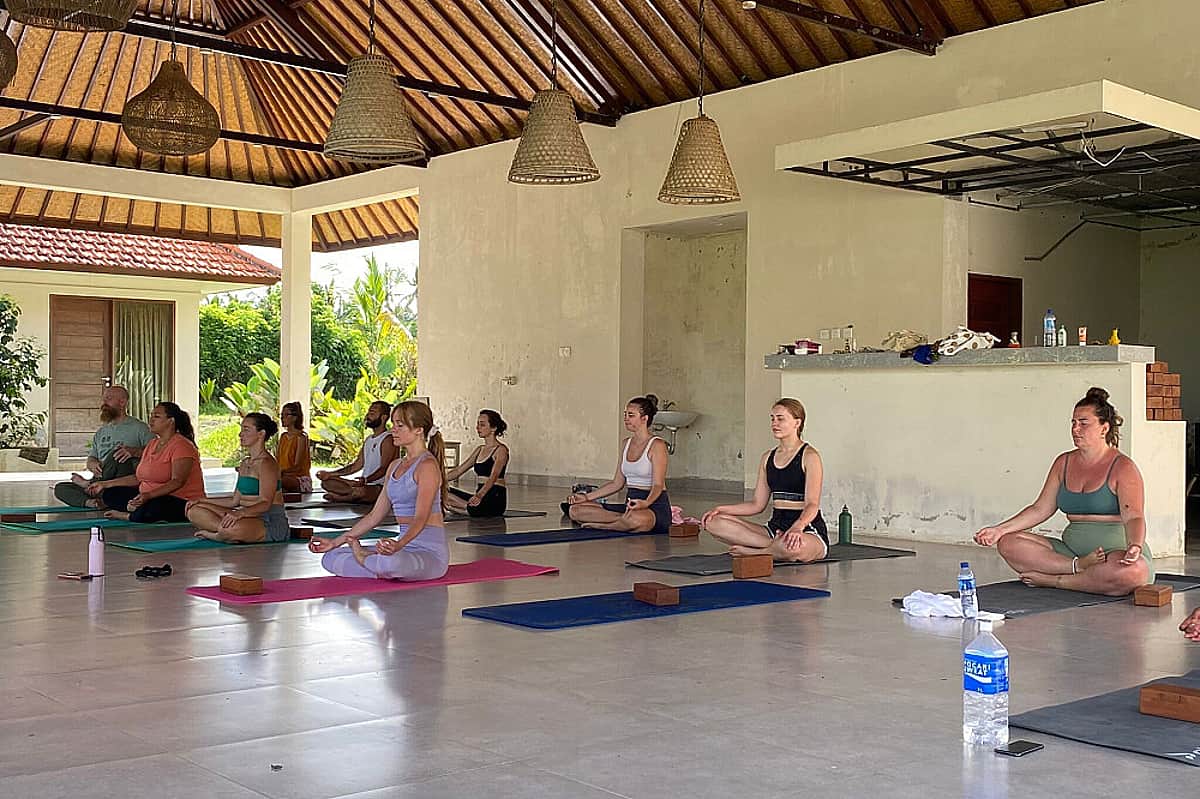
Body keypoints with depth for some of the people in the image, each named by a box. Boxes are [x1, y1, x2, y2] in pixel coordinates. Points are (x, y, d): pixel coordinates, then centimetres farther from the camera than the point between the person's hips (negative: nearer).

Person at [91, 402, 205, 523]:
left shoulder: (181, 445, -13)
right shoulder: (152, 444, 17)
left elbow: (177, 482, -24)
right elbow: (138, 478, 19)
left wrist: (149, 495, -37)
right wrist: (105, 484, 18)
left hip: (181, 502, -9)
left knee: (150, 508, -39)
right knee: (110, 494, 5)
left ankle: (125, 515, -9)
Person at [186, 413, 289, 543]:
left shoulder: (267, 463, -13)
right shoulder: (245, 464, 16)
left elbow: (265, 504, -23)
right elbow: (235, 501, 19)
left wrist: (241, 513, -41)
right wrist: (201, 501, 16)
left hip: (271, 523, -9)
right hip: (247, 517, 9)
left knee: (233, 528, -40)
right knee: (194, 510, 3)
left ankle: (212, 534, -9)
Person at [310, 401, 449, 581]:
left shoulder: (427, 465, -12)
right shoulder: (395, 466, 15)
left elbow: (421, 518, -24)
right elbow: (375, 516, 16)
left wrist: (398, 545, -43)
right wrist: (336, 542, 12)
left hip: (429, 551, -8)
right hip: (405, 545, 8)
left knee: (391, 562, -40)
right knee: (331, 558, 1)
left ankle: (363, 558, -8)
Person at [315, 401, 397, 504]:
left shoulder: (388, 440, -9)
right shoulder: (369, 439, 21)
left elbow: (384, 468, -20)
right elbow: (358, 465, 19)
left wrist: (365, 480, -37)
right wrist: (330, 474, 11)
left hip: (380, 487, -9)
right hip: (364, 484, 9)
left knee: (361, 490, -41)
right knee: (327, 482, 2)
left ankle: (337, 497, -16)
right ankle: (354, 494, -17)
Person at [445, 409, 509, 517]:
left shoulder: (501, 450, -10)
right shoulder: (480, 449, 16)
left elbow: (493, 477, -25)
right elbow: (459, 470, 17)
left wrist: (479, 496, -41)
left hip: (495, 498, -7)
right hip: (480, 496, 7)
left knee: (473, 508, -37)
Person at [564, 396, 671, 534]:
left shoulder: (656, 445, -9)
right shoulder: (627, 443, 14)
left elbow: (658, 485, -17)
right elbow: (617, 483, 16)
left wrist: (645, 503, -37)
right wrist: (587, 497, 9)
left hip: (655, 505, -7)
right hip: (631, 504, 7)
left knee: (636, 519, -44)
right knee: (575, 510, -8)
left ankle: (600, 525, -17)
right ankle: (624, 519, -11)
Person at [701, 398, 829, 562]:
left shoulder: (809, 456, -7)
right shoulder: (767, 458, 14)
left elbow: (812, 504, -17)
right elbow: (757, 504, 15)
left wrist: (797, 526, -38)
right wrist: (721, 509, 3)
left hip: (808, 531, -7)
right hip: (775, 528, 7)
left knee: (793, 546, -45)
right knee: (714, 523, -12)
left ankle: (750, 552, -17)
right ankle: (775, 546, -19)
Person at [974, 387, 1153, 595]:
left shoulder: (1123, 467, -4)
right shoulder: (1064, 463, 14)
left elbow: (1133, 517, -17)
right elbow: (1041, 509, 12)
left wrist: (1134, 546, -39)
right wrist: (1000, 529, 1)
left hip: (1116, 552, -5)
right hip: (1071, 549, 5)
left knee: (1131, 572, -42)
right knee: (1008, 543, -14)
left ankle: (1052, 580, -25)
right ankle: (1079, 567, -25)